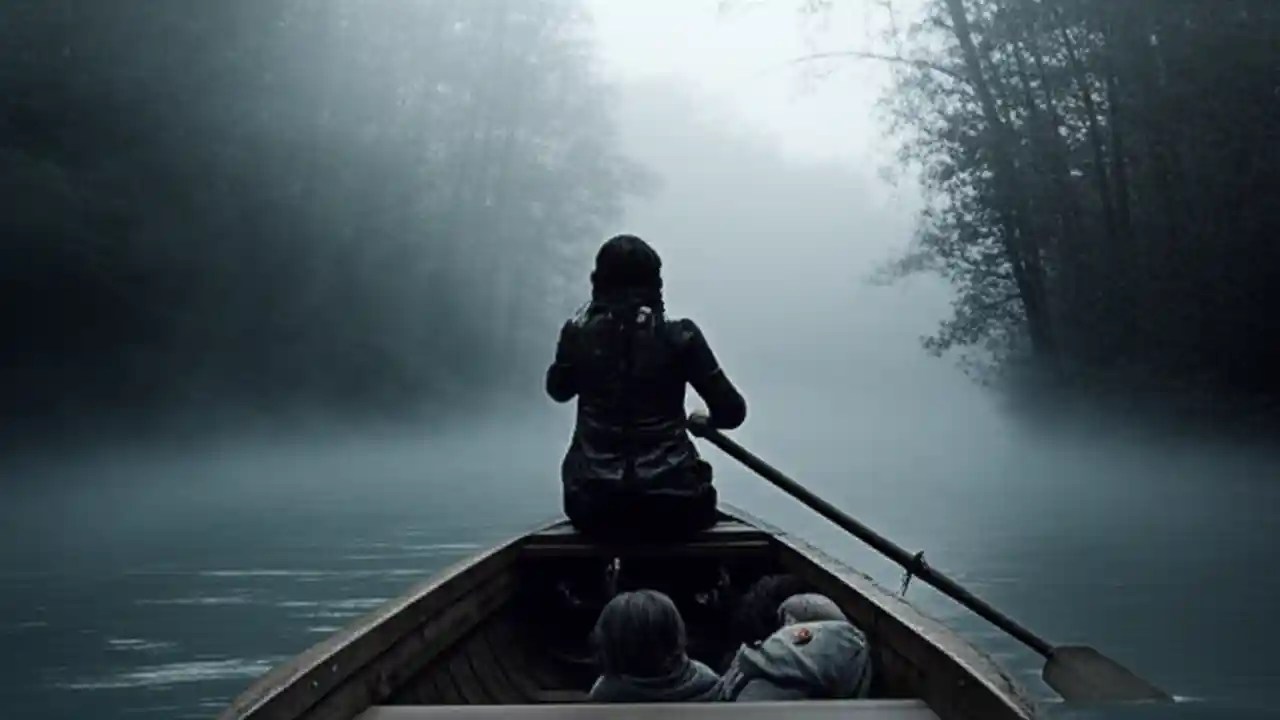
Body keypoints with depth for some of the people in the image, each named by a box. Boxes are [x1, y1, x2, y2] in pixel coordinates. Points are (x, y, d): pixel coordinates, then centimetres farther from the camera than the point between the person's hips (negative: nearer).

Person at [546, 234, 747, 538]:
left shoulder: (579, 333, -3)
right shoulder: (679, 336, -9)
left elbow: (558, 390, 18)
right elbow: (732, 411, -3)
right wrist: (707, 420, 19)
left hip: (594, 509, 2)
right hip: (672, 508, -1)